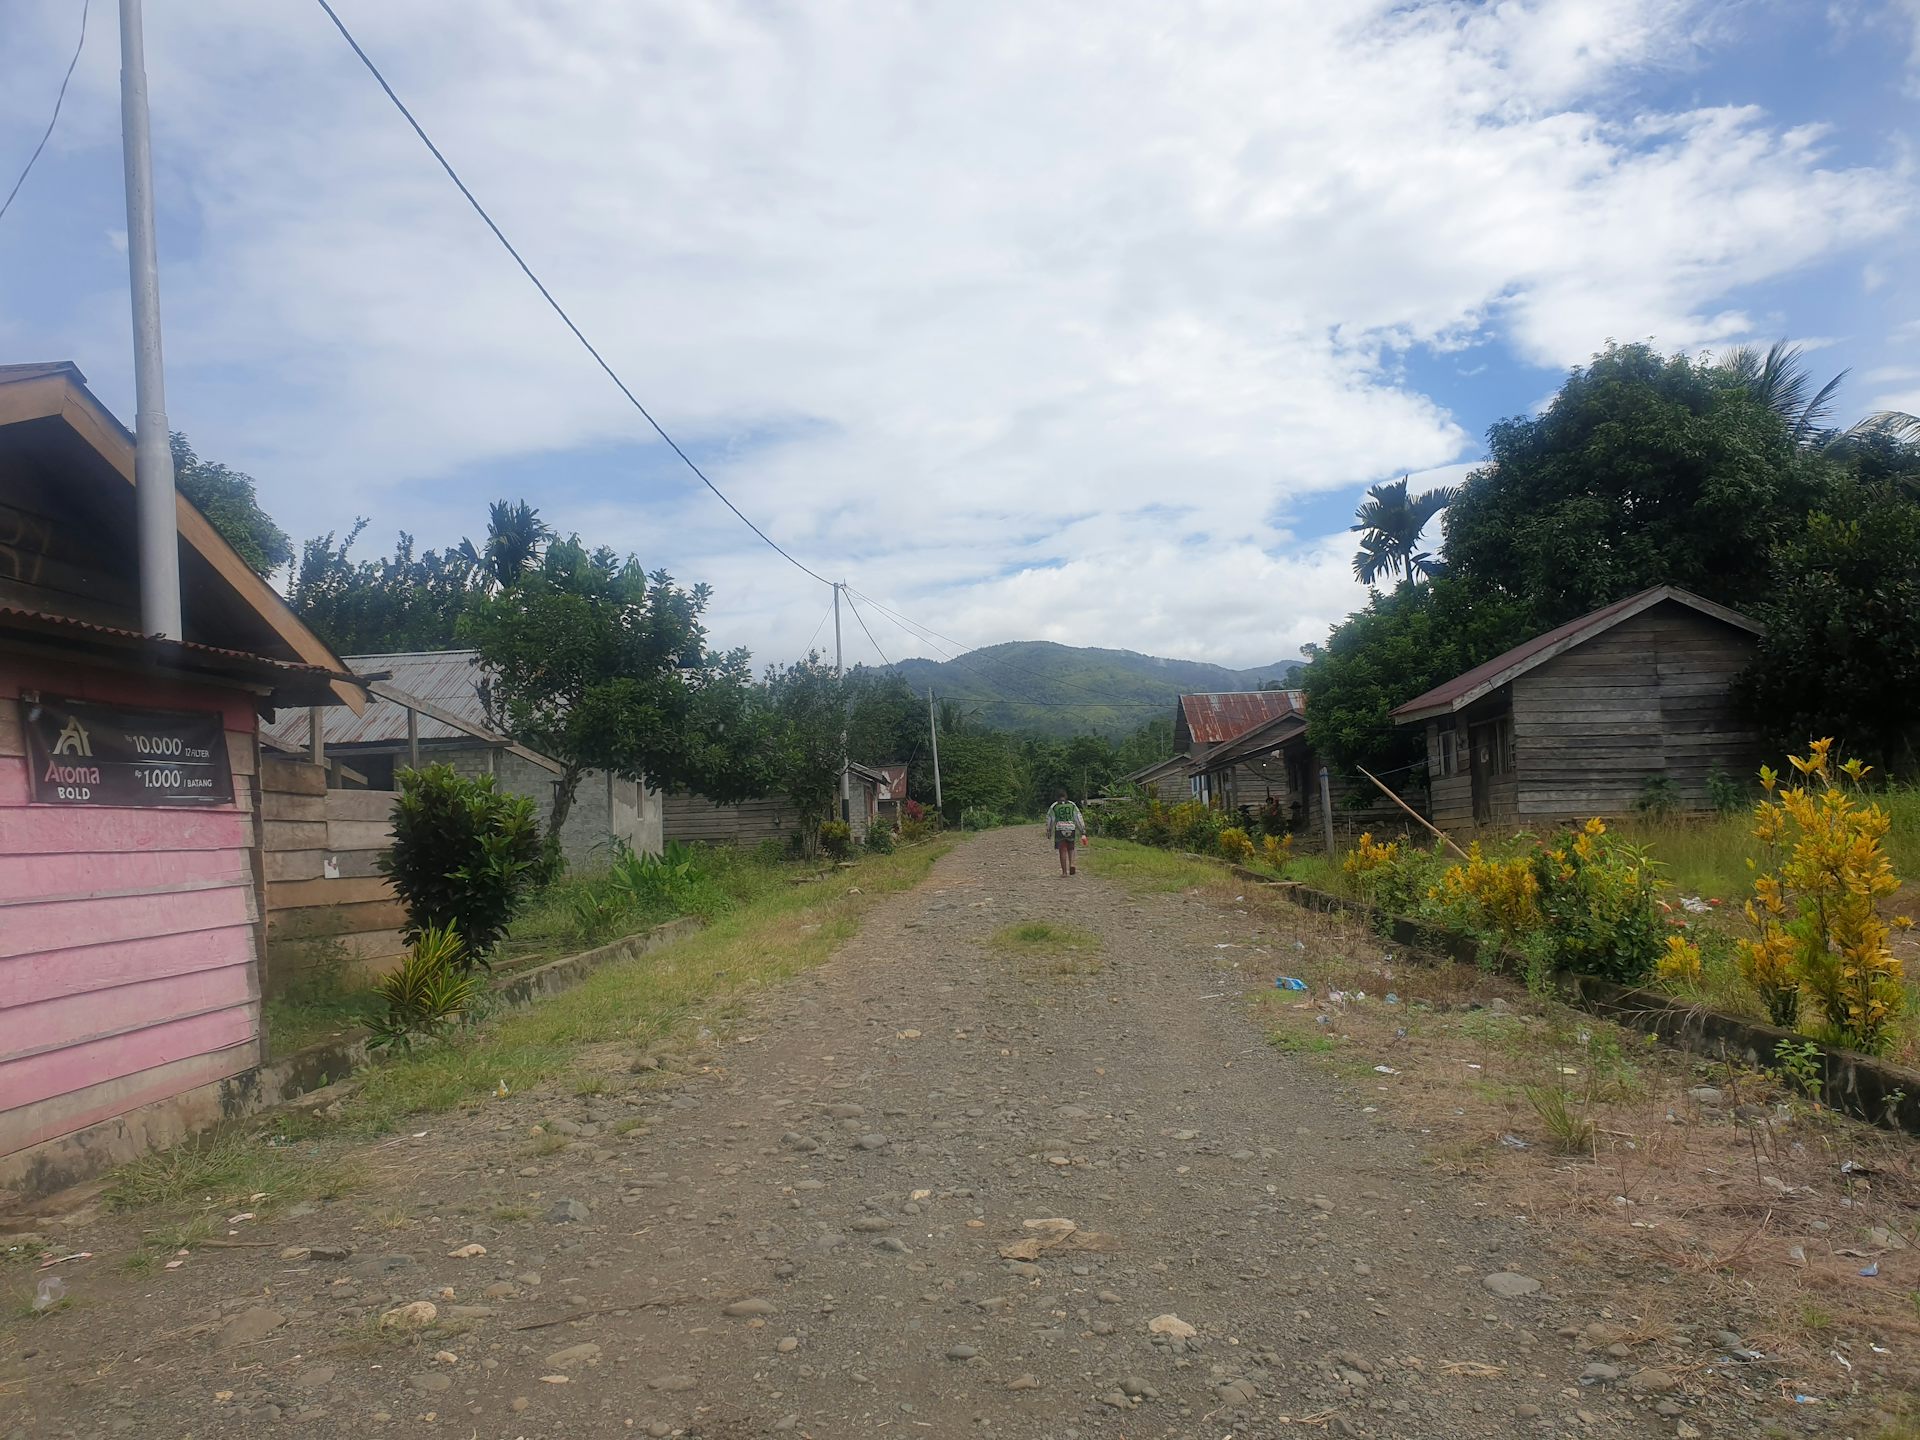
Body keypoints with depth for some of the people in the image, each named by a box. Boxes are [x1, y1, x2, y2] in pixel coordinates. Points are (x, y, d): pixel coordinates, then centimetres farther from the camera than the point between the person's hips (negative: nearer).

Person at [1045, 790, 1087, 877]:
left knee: (1062, 851, 5)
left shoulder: (1053, 806, 3)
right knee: (1070, 850, 18)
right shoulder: (1072, 805, 6)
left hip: (1059, 830, -1)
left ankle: (1064, 871, 4)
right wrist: (1083, 833, 3)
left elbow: (1049, 820, 5)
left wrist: (1049, 833, 17)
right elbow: (1079, 818, 3)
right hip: (1071, 829, 1)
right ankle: (1071, 864, -5)